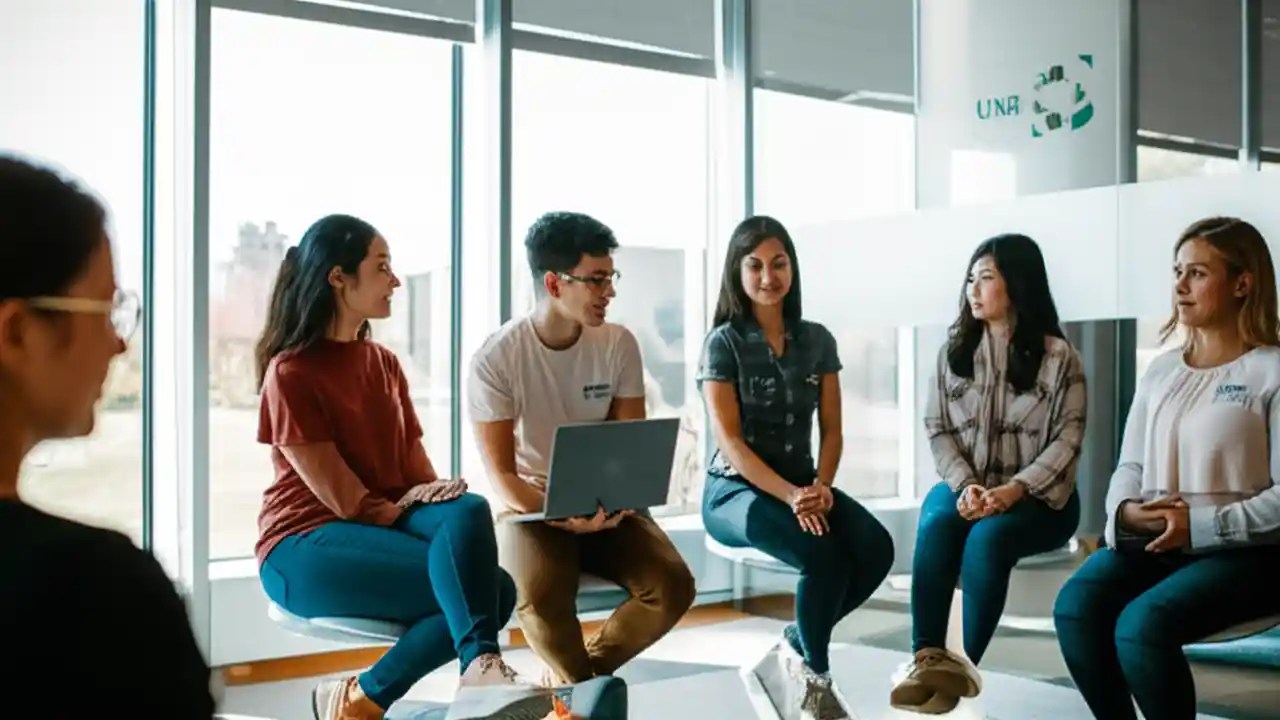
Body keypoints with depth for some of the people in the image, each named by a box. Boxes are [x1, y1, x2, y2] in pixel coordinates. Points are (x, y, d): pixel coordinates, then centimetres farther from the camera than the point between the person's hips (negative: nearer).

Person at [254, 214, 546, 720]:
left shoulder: (385, 364, 15)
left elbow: (418, 468, 12)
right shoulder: (291, 372, -8)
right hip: (306, 545, -7)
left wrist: (440, 500, -8)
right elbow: (340, 497, -12)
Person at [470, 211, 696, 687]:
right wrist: (562, 516, -31)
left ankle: (572, 676, 4)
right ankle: (585, 684, 1)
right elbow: (502, 477, -14)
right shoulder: (496, 358, -14)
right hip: (531, 506, -3)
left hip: (606, 504, 4)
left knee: (673, 585, -21)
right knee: (540, 598, -33)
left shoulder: (619, 344, -5)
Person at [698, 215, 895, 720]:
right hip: (735, 491, -5)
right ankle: (815, 675, -5)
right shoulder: (723, 343, -6)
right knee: (825, 553, -32)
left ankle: (795, 649, -3)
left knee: (876, 547, -25)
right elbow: (729, 442, -13)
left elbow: (831, 430, 6)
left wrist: (820, 486, -15)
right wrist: (791, 495, -25)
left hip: (804, 485, 5)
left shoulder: (818, 340, 8)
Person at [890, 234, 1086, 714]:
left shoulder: (1058, 356, 0)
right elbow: (938, 430, 4)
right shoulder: (953, 351, 10)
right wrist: (964, 486, -14)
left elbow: (1067, 440, -7)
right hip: (966, 488, 3)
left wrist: (1014, 490, -21)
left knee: (988, 535, -34)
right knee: (936, 521, -31)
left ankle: (966, 663, -27)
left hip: (1036, 498, -3)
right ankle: (927, 657, -34)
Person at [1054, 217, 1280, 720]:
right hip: (1150, 540, 5)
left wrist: (1199, 525, -18)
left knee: (1142, 624, -31)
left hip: (1240, 550, -5)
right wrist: (1125, 511, -6)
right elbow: (1130, 465, 17)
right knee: (1075, 605, -23)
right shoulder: (1161, 371, 15)